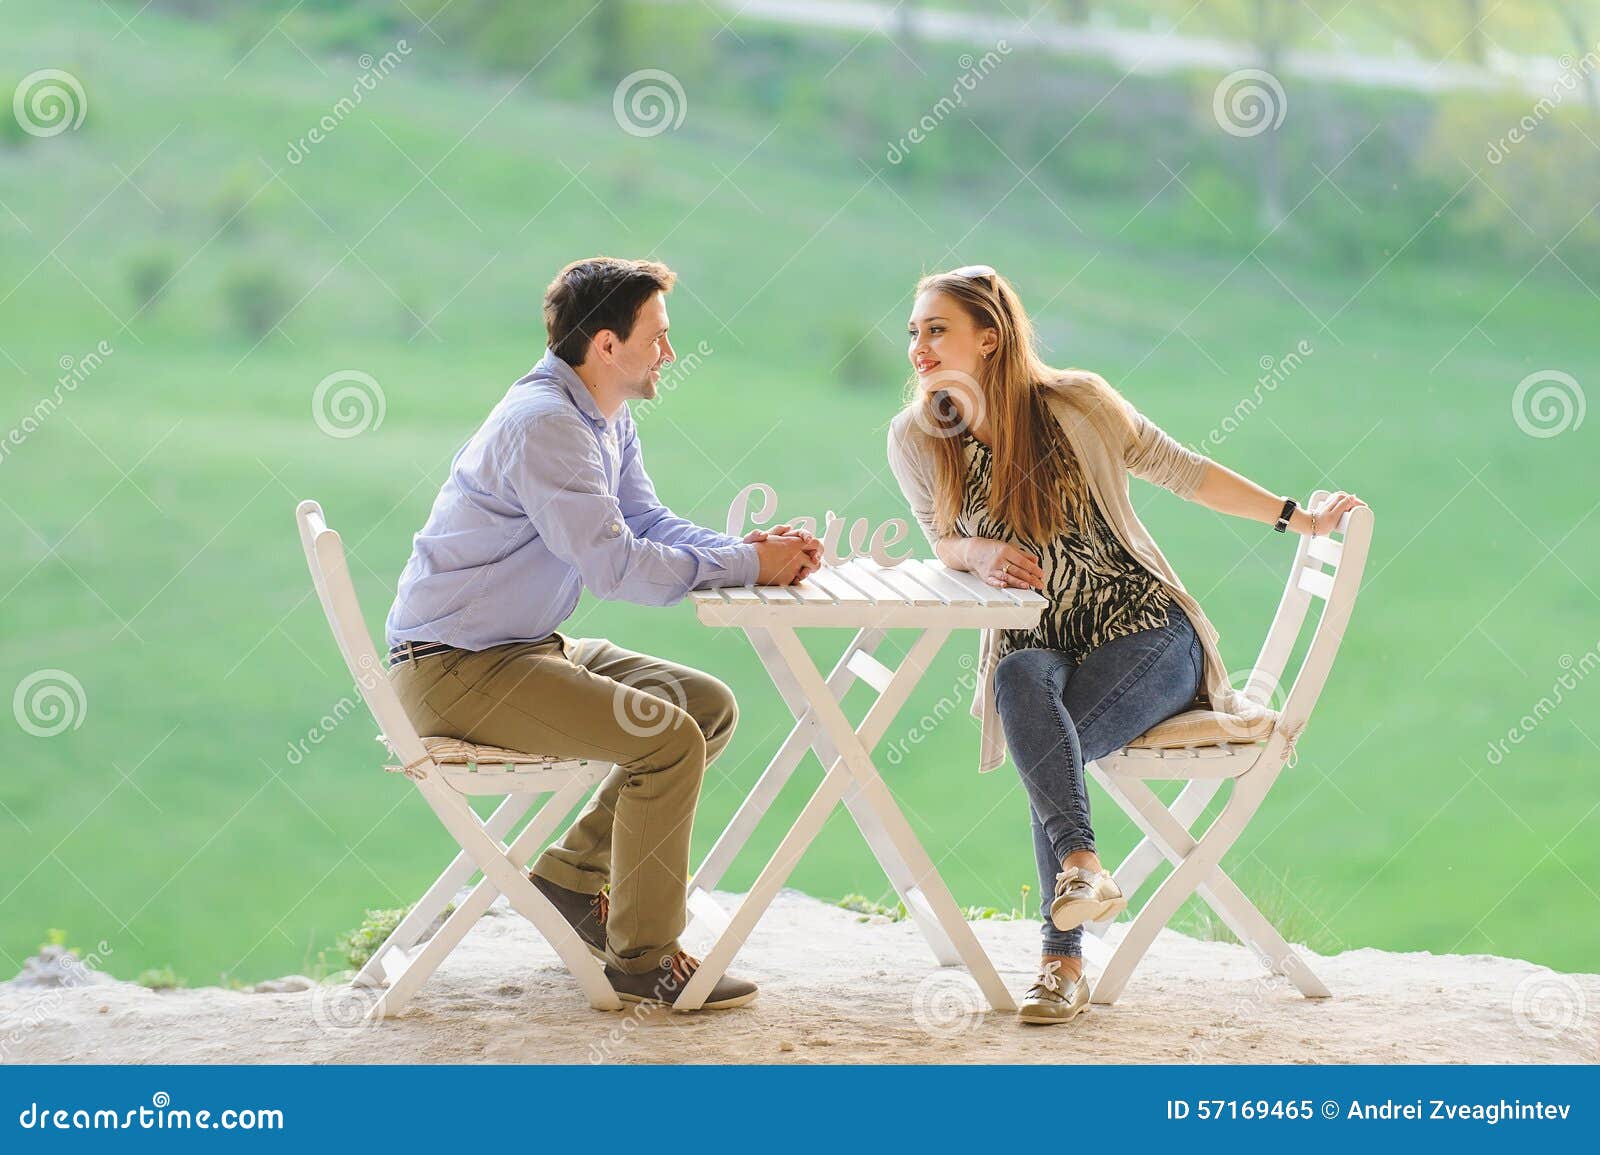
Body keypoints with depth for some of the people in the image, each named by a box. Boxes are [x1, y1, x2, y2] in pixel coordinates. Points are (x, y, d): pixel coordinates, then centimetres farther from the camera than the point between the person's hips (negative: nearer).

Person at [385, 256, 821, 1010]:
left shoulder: (606, 419, 10)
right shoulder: (544, 425, -23)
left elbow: (649, 523, 12)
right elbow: (614, 565, -27)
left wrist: (753, 550, -7)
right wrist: (748, 568, -19)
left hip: (526, 648, 11)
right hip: (453, 670, -11)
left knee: (711, 707, 9)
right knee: (668, 737, -22)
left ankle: (572, 874, 16)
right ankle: (642, 961, -11)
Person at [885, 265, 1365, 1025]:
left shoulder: (1076, 405, -8)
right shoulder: (916, 440, -1)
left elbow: (1183, 472, 4)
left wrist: (1298, 518, 3)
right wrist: (981, 552, -11)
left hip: (1144, 628, -2)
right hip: (1038, 645, 2)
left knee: (1048, 748, -29)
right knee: (1021, 682, -35)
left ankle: (1063, 962, -27)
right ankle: (1083, 868, -44)